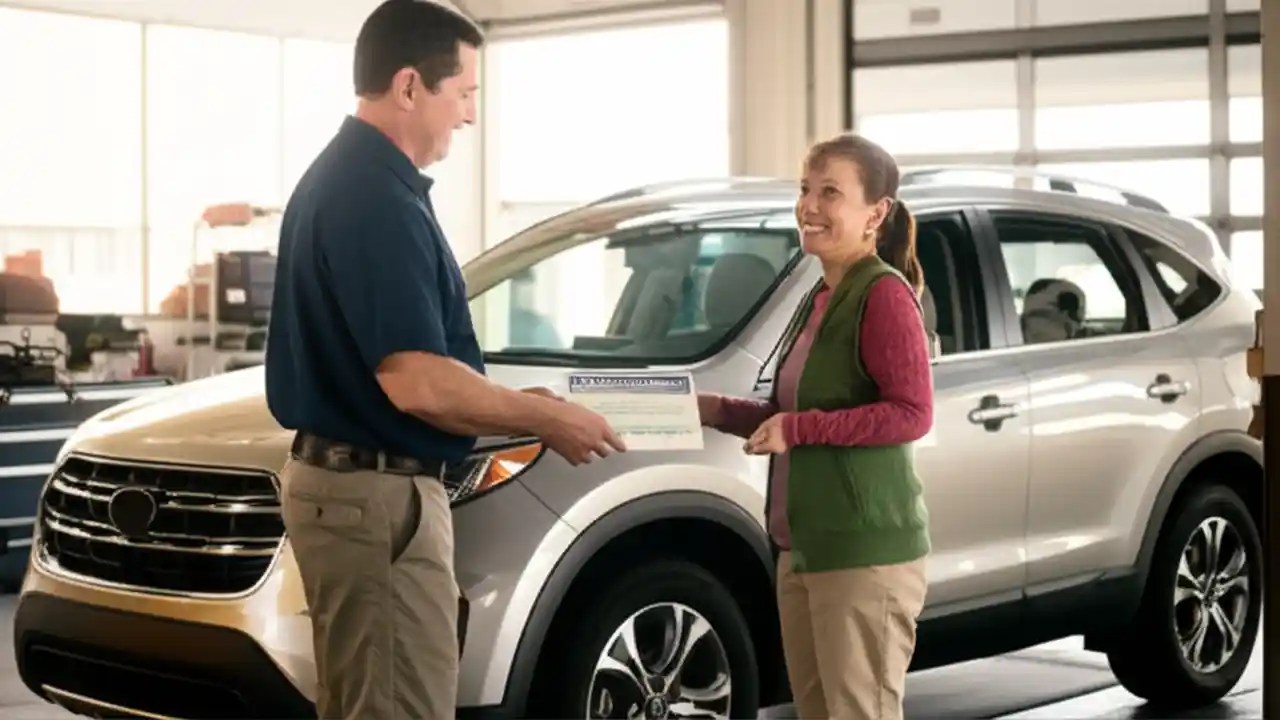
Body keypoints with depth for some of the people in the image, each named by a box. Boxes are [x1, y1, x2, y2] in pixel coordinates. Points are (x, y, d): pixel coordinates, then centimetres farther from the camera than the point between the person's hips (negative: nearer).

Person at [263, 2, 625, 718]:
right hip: (376, 493, -11)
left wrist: (514, 406, 15)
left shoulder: (342, 179, 13)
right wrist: (544, 417, -11)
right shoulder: (378, 199, -19)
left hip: (346, 479, 11)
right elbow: (415, 382, -25)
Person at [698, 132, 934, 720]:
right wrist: (716, 411, 11)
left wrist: (798, 428, -20)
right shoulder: (819, 300, 16)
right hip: (803, 548, 10)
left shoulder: (884, 295, -12)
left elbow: (911, 415, -20)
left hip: (865, 551, -10)